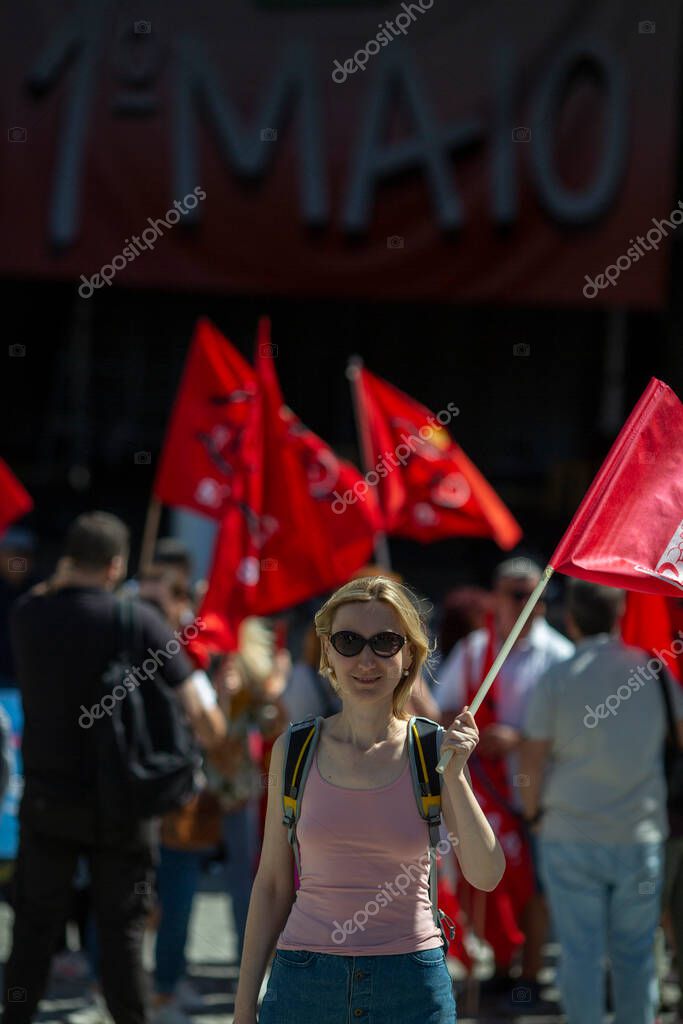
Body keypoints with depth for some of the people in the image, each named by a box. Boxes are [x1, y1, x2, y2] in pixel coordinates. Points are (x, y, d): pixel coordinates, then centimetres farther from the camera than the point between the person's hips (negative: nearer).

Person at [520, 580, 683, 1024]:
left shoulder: (556, 680, -5)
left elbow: (534, 758, -3)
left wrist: (534, 812, 13)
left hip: (571, 837, -1)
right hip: (640, 837, 1)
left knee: (581, 954, 3)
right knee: (634, 955, 10)